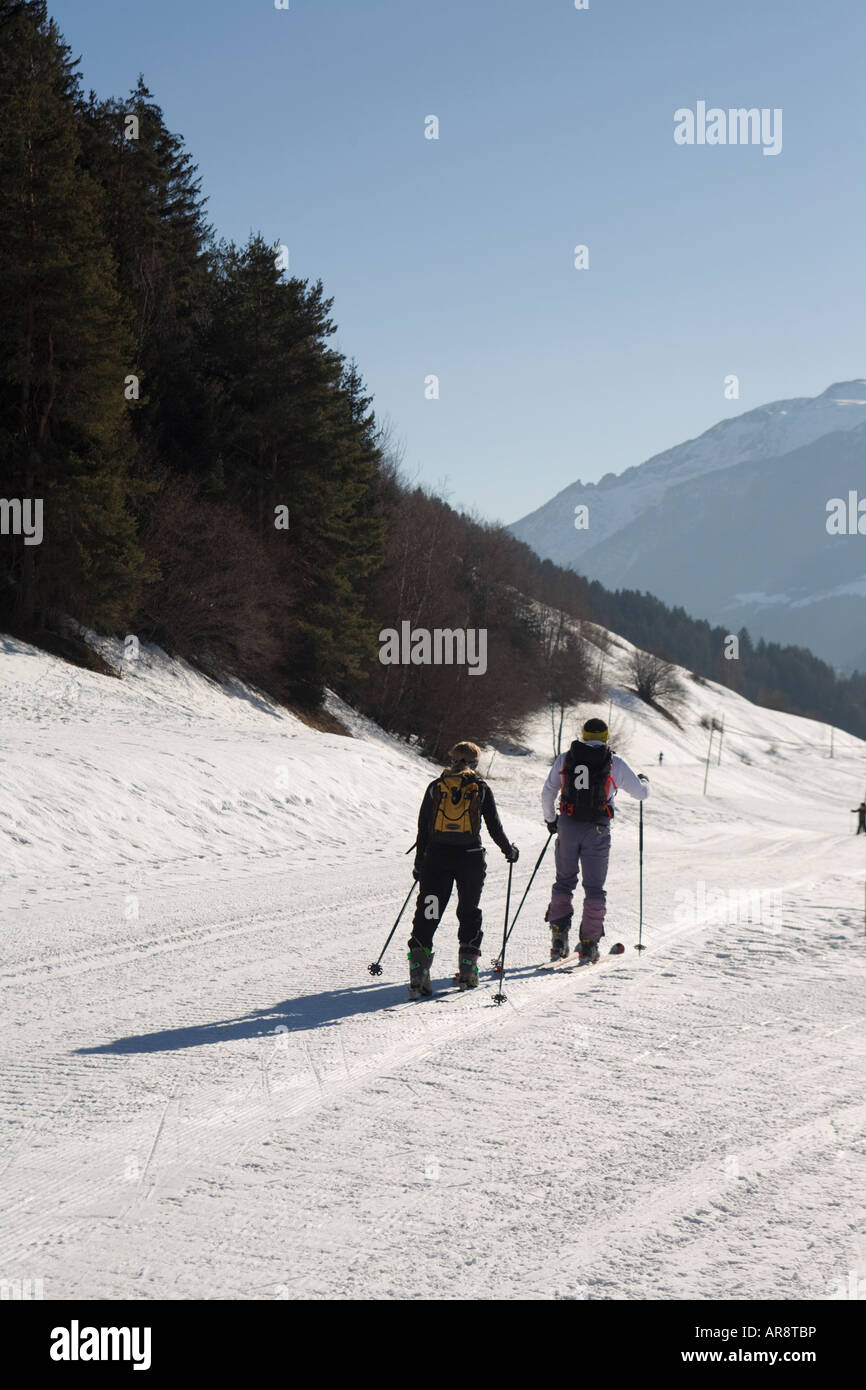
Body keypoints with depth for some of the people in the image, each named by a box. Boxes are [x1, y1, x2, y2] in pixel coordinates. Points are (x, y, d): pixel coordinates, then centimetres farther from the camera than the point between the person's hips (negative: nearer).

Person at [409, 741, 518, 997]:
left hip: (436, 855, 1)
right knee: (469, 911, 15)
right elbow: (494, 827, 4)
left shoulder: (435, 787, 7)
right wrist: (510, 850, 22)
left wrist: (419, 863, 17)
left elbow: (423, 828, 8)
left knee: (428, 912, 1)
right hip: (470, 857, -1)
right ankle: (467, 969, 14)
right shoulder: (481, 788, 3)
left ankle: (419, 971, -11)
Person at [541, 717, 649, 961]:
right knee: (594, 887, 8)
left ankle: (559, 936, 7)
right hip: (597, 829, -2)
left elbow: (547, 793, 7)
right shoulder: (614, 763, -1)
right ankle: (589, 943, 6)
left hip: (568, 825, 2)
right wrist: (643, 781, 30)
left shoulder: (564, 759, 5)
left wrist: (550, 820, 24)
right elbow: (641, 793, 6)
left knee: (564, 881, 17)